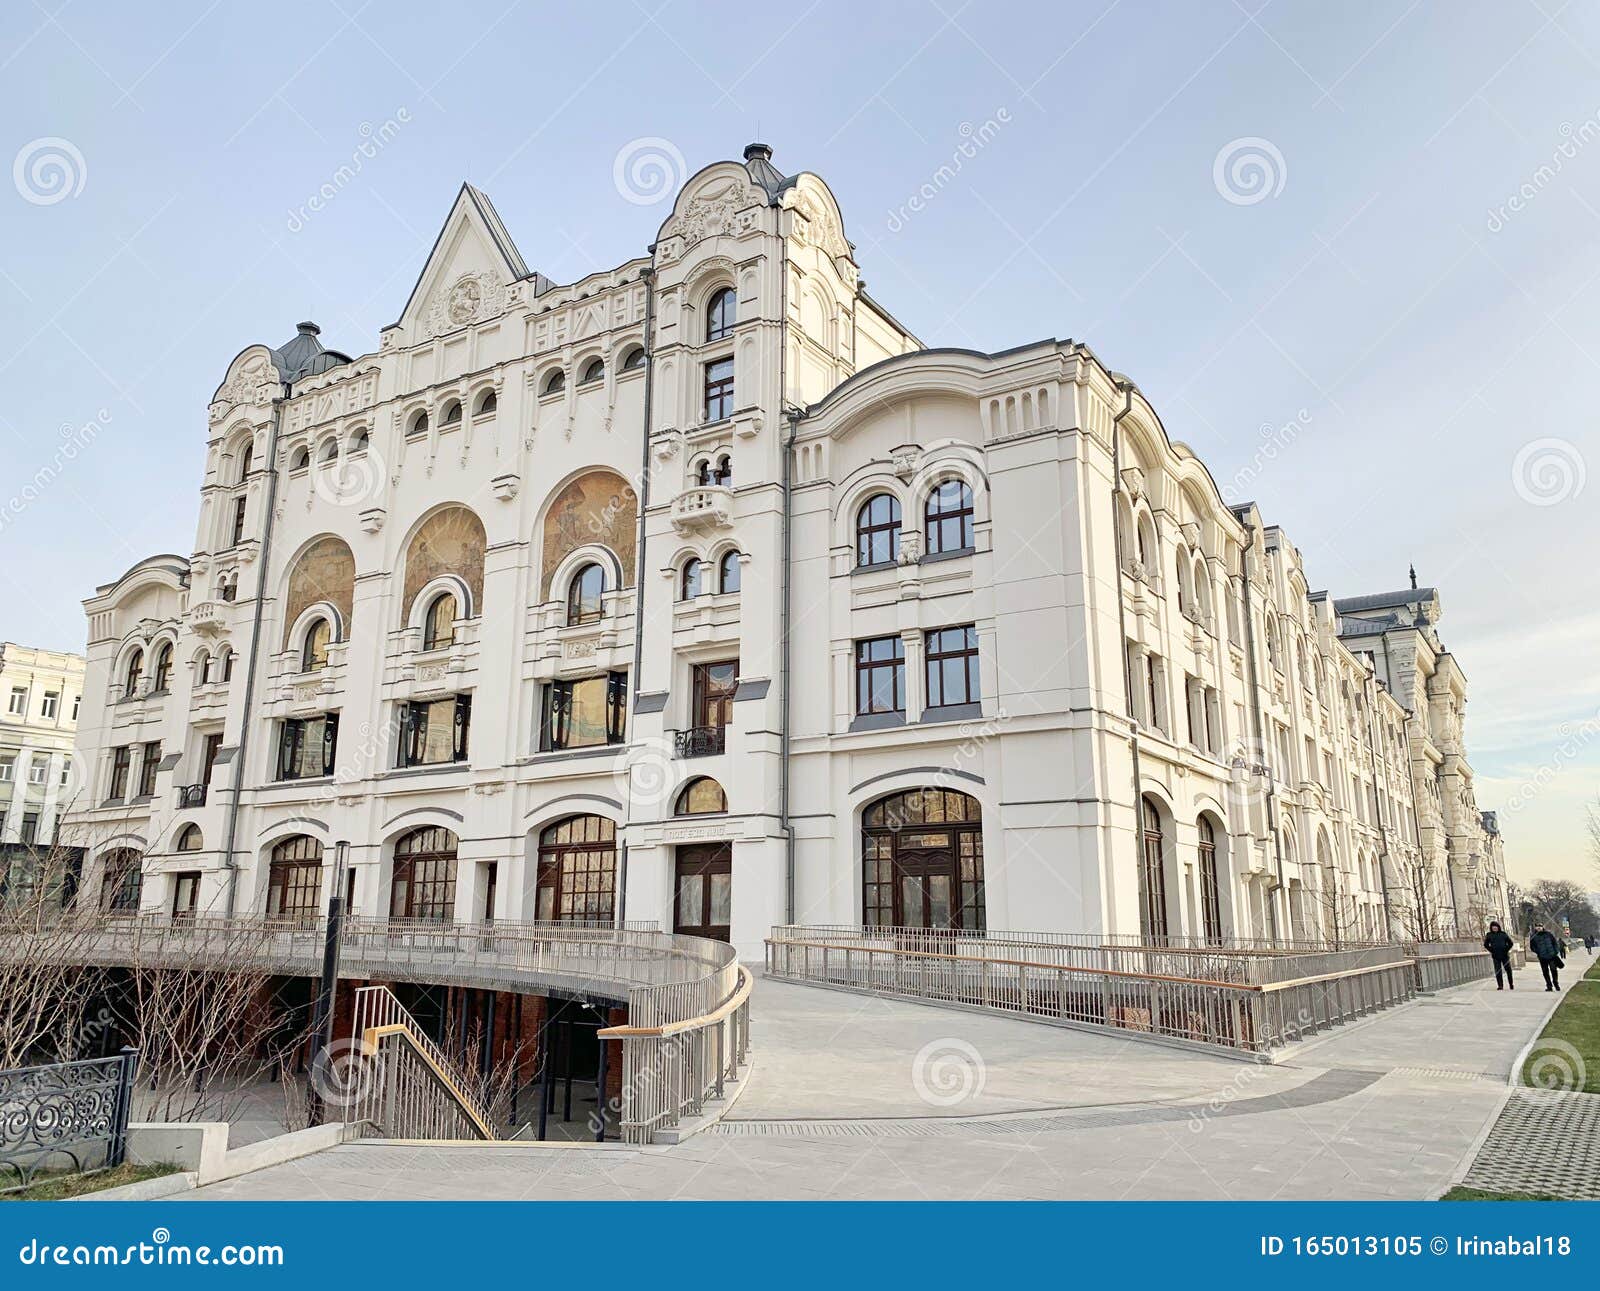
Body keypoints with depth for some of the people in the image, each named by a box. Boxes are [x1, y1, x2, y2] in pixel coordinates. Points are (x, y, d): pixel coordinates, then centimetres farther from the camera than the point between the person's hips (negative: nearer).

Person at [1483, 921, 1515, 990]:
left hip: (1505, 955, 1)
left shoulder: (1503, 934, 6)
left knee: (1508, 970, 5)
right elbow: (1486, 945, 9)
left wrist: (1507, 950, 1)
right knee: (1498, 971, -2)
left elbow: (1510, 943, 10)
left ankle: (1511, 984, 20)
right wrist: (1491, 951, 0)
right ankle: (1500, 986, 2)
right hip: (1496, 956, -1)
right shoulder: (1489, 935, 5)